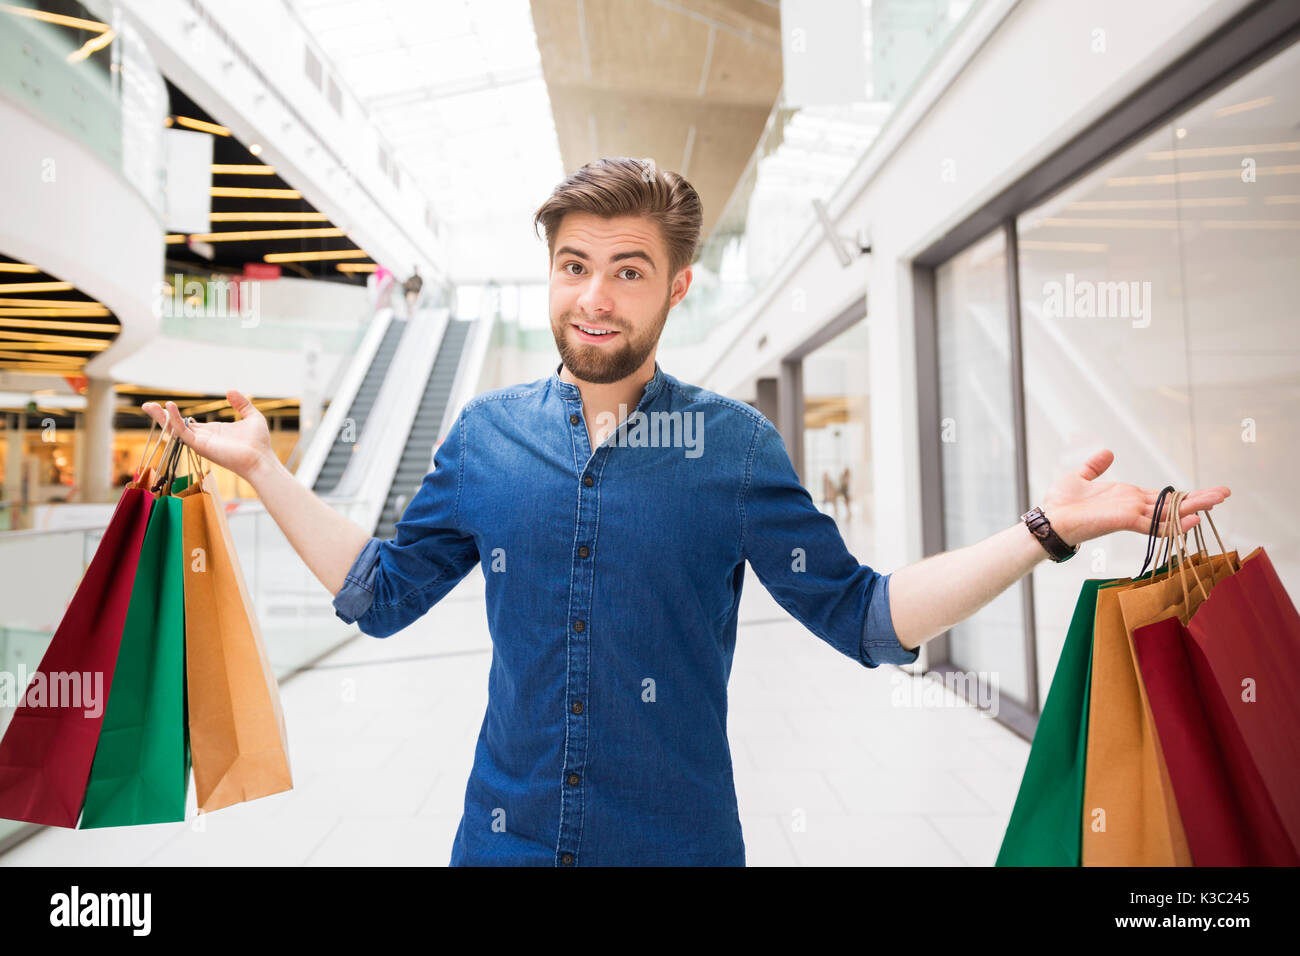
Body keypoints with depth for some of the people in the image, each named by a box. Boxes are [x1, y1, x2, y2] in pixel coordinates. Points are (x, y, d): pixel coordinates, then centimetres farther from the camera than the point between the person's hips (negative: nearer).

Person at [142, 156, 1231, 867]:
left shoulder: (739, 444, -10)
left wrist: (1046, 528, -16)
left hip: (680, 838, -1)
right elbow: (379, 592, 6)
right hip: (504, 833, 3)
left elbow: (865, 616, -7)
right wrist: (262, 465, 3)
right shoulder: (486, 432, -3)